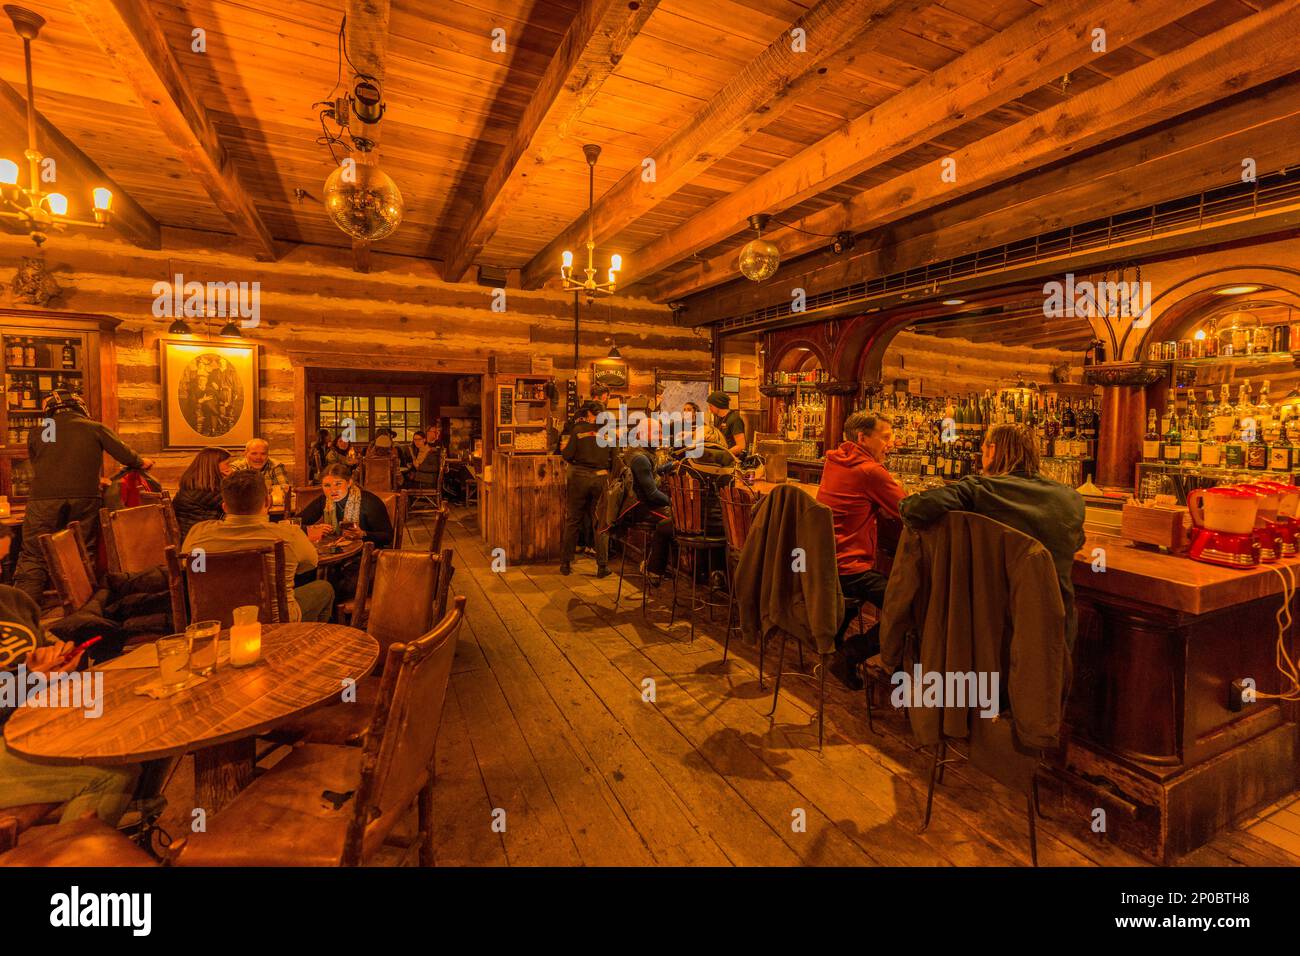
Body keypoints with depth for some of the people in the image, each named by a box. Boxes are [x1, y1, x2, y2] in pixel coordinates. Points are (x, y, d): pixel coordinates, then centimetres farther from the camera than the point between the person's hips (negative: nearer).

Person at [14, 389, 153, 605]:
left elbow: (36, 466, 23)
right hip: (85, 499, 0)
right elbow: (126, 456, 4)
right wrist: (142, 463, 26)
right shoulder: (96, 428, 8)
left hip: (43, 500, 1)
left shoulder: (37, 432, 13)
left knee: (33, 558, 5)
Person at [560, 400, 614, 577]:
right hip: (601, 479, 1)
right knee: (600, 523, 8)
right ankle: (602, 566, 8)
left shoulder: (578, 429, -3)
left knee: (573, 521, 10)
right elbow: (615, 459, 2)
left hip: (579, 477, -1)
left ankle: (565, 564, 16)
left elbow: (567, 455, -7)